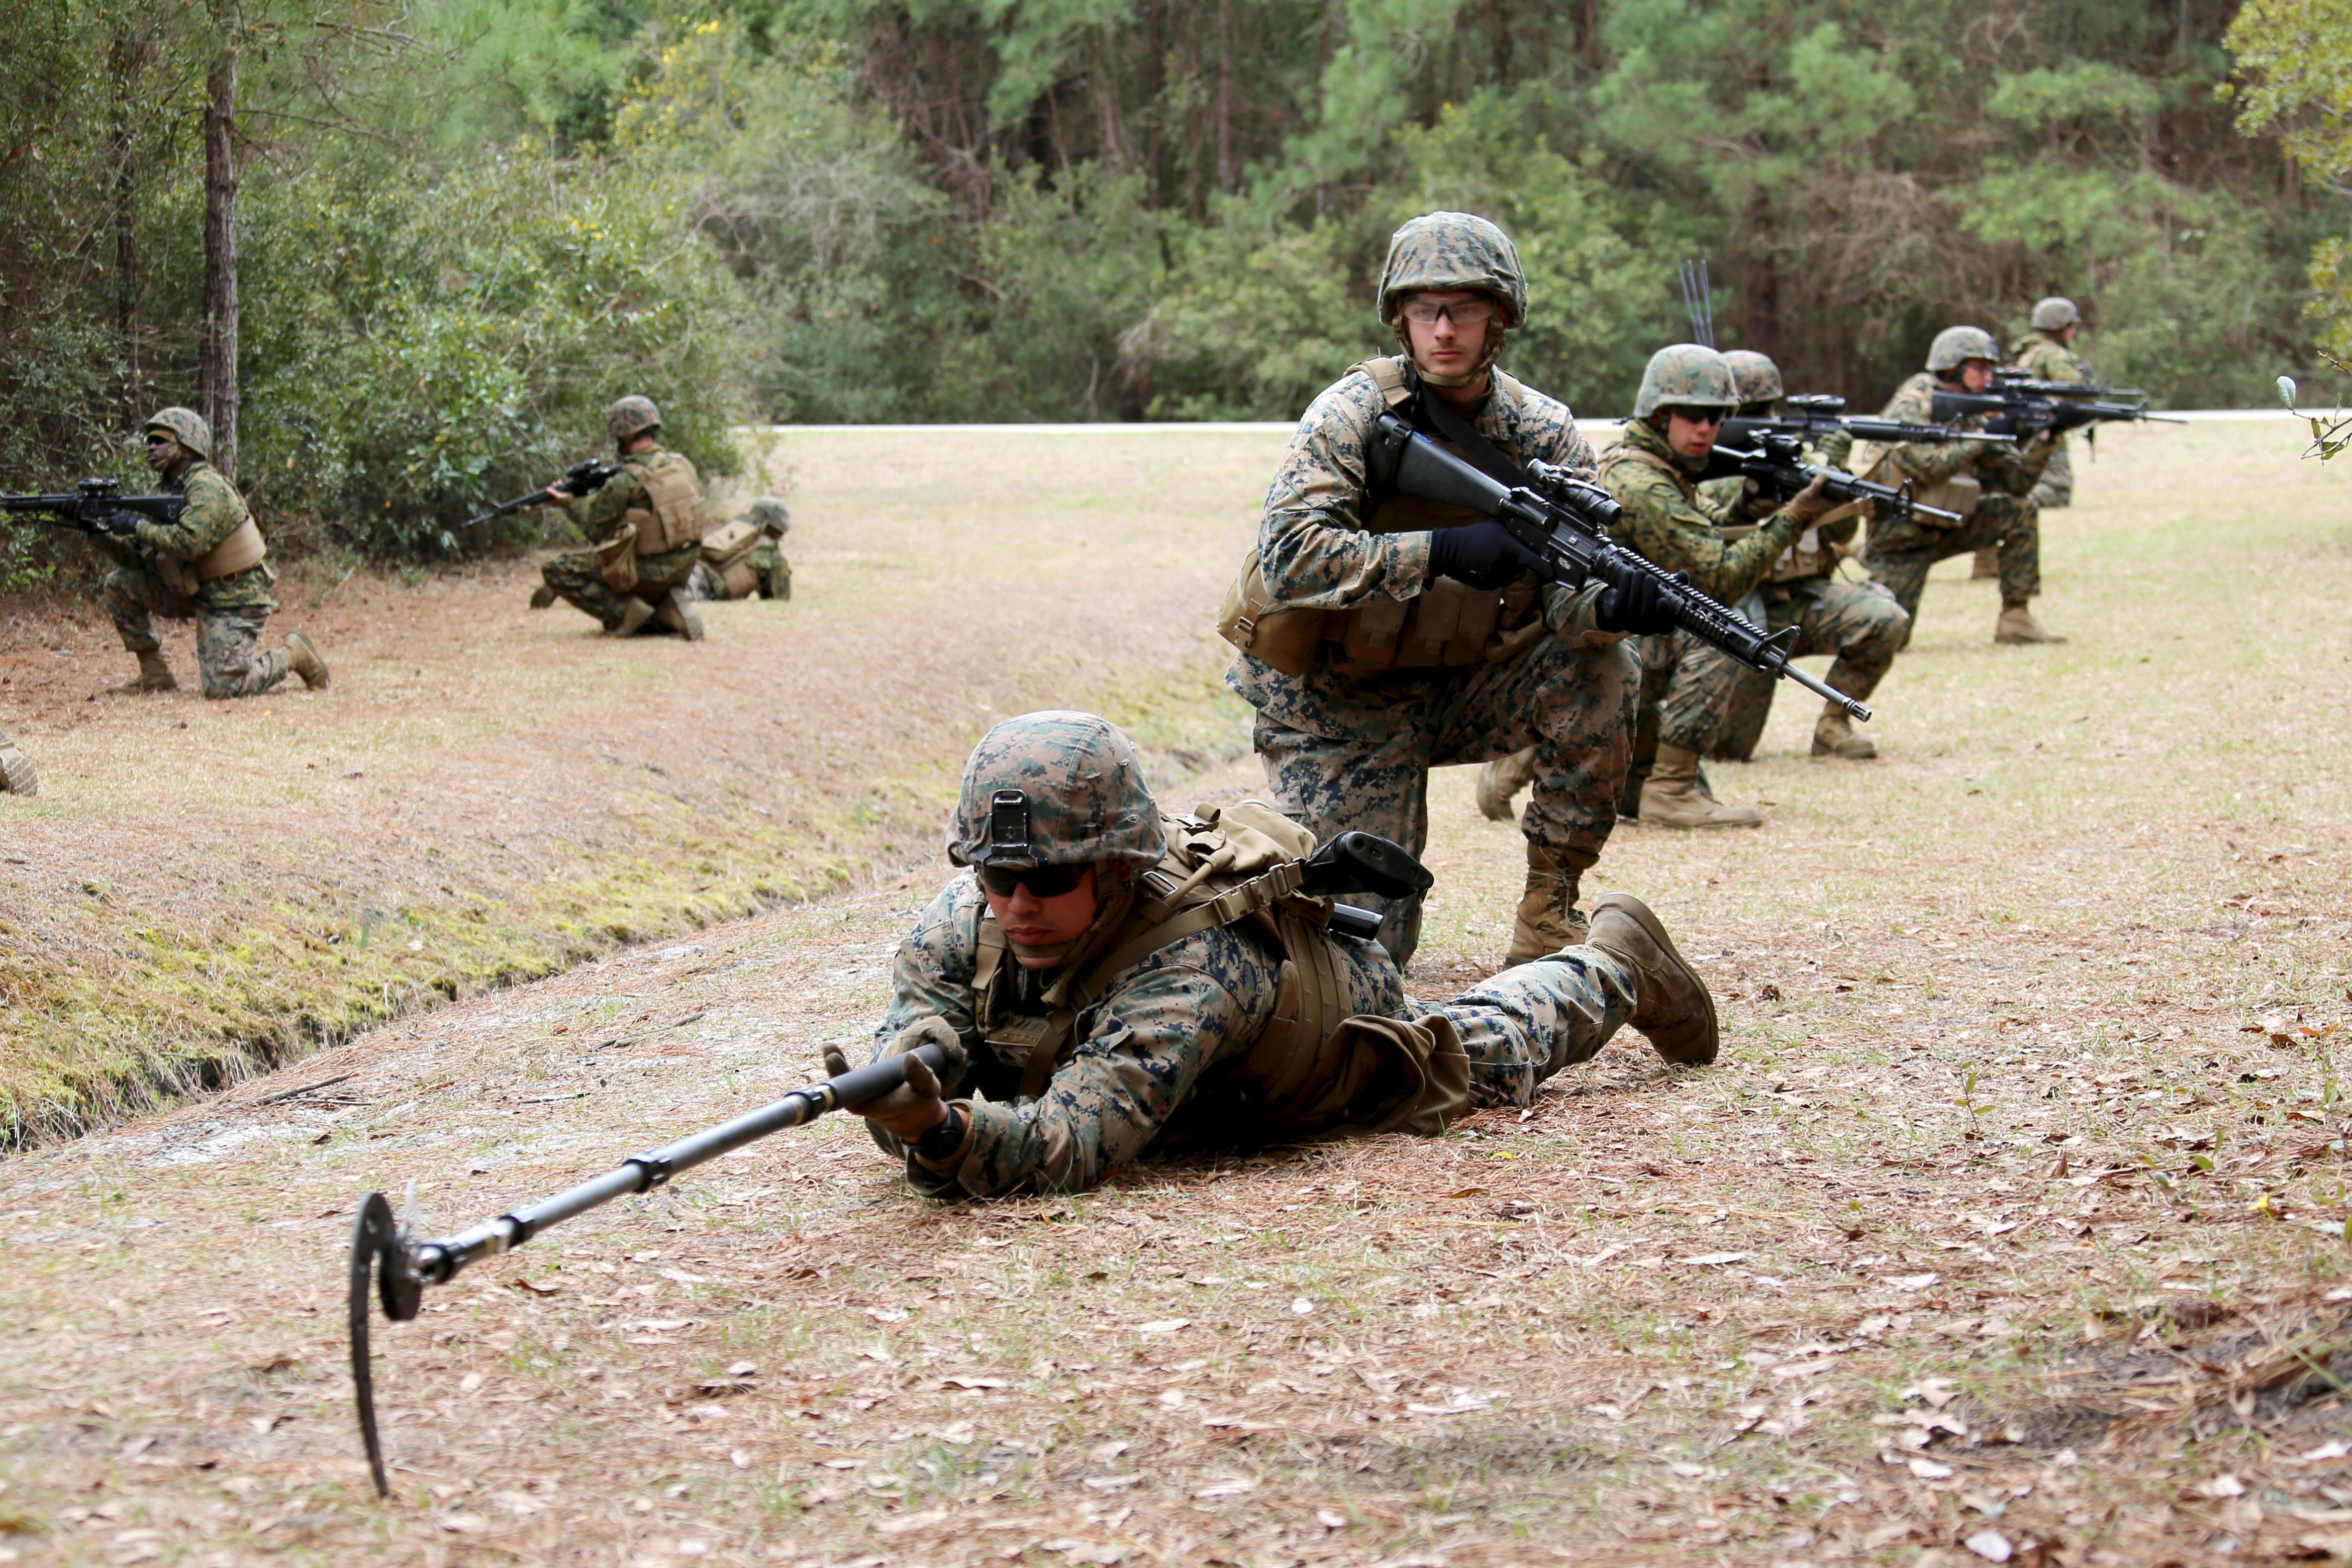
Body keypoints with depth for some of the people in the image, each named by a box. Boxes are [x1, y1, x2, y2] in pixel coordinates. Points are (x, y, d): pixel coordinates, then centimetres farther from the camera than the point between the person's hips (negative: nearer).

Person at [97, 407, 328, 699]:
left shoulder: (207, 487, -17)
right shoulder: (173, 491, 10)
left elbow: (189, 543, -31)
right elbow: (137, 556, 7)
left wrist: (138, 526, -23)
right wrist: (102, 534, -9)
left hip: (234, 600, -8)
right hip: (197, 593, 8)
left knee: (222, 688, -18)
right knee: (120, 584, 0)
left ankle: (292, 655, 7)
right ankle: (155, 674, 7)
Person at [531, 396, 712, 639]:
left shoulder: (625, 482, -17)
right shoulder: (682, 465, 2)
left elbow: (596, 529, -7)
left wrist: (572, 504, 12)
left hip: (649, 574, -7)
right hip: (683, 572, 7)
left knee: (556, 570, 2)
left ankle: (624, 612, -8)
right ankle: (667, 608, 9)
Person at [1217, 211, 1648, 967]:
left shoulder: (1545, 431, -5)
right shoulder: (1353, 414, -17)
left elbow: (1565, 590, -10)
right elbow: (1288, 555, -30)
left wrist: (1608, 607, -36)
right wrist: (1442, 551, -39)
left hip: (1461, 685, 4)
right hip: (1337, 705, -4)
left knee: (1600, 671, -23)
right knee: (1367, 942, -10)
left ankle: (1549, 914, -7)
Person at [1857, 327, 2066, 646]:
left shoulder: (1970, 415, 5)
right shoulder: (1912, 406, -16)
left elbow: (2014, 482, 3)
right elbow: (1927, 466, -31)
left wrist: (2043, 442, -12)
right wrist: (1981, 442, -23)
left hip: (1941, 528, 7)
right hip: (1899, 534, -7)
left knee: (2022, 511, -4)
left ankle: (2016, 620, -1)